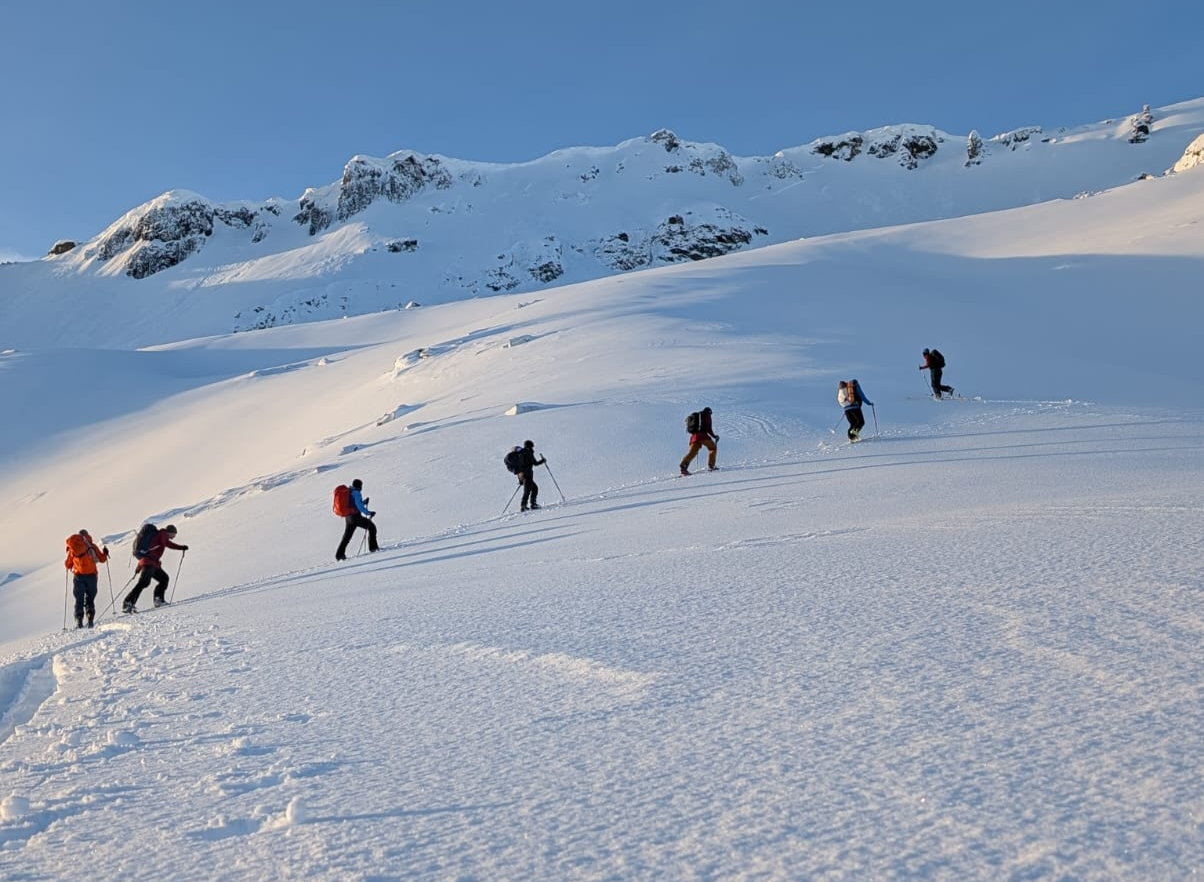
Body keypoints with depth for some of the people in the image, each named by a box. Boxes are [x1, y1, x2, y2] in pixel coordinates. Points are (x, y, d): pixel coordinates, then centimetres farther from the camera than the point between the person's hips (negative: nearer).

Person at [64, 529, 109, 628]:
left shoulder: (72, 549, 4)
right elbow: (102, 559, 4)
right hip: (91, 575, 0)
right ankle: (90, 619, -6)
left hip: (78, 576, 0)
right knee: (90, 599, 8)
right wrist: (105, 553, 22)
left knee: (79, 600, 7)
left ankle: (79, 621, -5)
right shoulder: (92, 546, 1)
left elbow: (68, 565, 9)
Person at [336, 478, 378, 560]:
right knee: (371, 527, 5)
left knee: (347, 536, 14)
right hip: (356, 517, -8)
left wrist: (364, 502, 23)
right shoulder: (356, 492, -11)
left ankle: (339, 554, 11)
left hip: (348, 517, 8)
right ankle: (373, 547, 3)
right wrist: (368, 513, -15)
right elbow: (359, 506, -18)